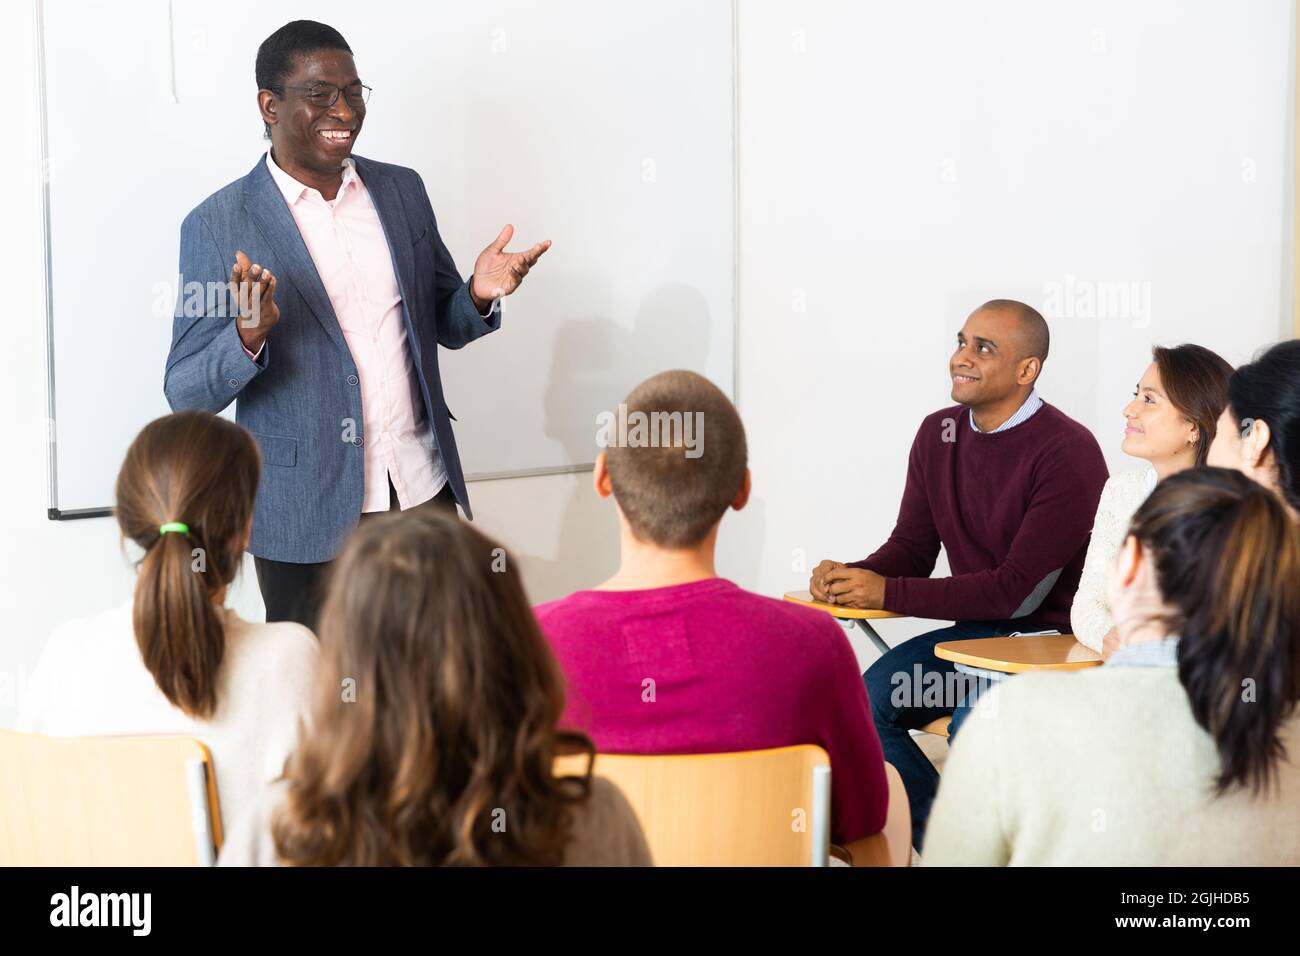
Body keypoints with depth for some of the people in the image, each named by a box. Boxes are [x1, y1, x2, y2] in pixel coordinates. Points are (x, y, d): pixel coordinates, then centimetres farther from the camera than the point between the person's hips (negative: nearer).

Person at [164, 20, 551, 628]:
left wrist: (478, 297, -7)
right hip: (307, 518, -4)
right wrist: (247, 336, -27)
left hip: (425, 492, 4)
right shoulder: (218, 226, -7)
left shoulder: (403, 191, 7)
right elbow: (185, 393, -7)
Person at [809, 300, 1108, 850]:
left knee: (975, 721, -32)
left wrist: (886, 592, -22)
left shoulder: (1068, 452, -17)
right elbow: (911, 548, 11)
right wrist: (849, 578, -14)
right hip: (972, 633, 7)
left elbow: (1020, 591, -21)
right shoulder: (938, 435, 6)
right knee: (866, 701, -16)